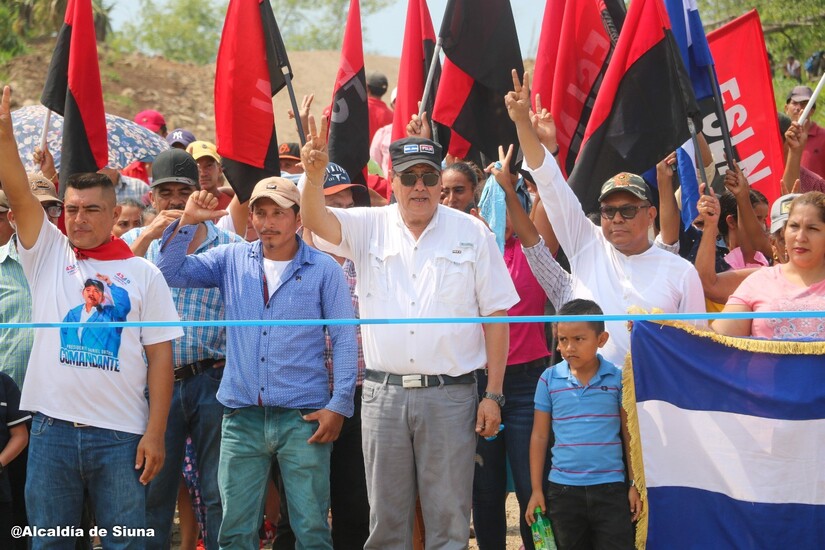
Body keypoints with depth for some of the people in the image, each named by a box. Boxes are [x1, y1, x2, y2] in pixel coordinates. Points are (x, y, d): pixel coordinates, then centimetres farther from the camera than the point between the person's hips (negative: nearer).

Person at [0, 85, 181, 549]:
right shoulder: (47, 256, 8)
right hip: (53, 428, 2)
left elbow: (160, 357, 1)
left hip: (120, 436, -1)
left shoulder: (143, 274, 4)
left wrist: (155, 433, -5)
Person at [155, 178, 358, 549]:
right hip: (242, 417, 3)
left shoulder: (324, 270, 2)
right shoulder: (232, 260, 10)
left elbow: (344, 341, 2)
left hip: (304, 418, -2)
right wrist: (187, 222, -8)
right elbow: (171, 272, 4)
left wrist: (339, 406, -5)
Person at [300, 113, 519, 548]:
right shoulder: (369, 228, 7)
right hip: (384, 393, 1)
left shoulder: (472, 234, 3)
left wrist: (493, 394, -2)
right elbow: (316, 221, -10)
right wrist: (315, 172, -30)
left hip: (450, 394, -1)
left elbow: (495, 315, 3)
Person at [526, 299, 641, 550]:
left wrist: (635, 484, 3)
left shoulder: (618, 378, -1)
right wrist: (536, 490, 3)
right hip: (563, 489, 2)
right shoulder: (549, 380, 2)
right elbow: (539, 437, 6)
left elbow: (629, 436, 5)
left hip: (610, 487, -2)